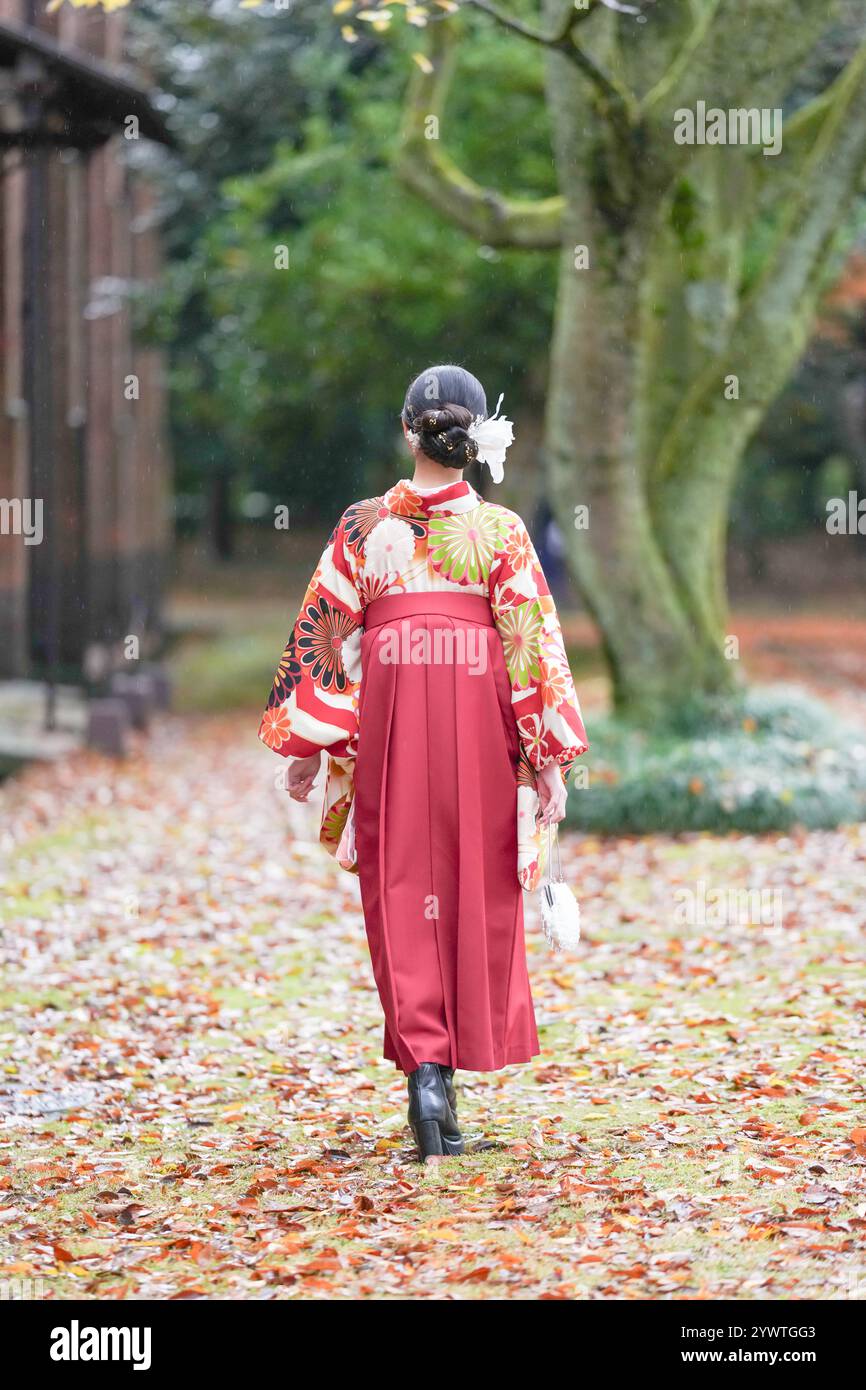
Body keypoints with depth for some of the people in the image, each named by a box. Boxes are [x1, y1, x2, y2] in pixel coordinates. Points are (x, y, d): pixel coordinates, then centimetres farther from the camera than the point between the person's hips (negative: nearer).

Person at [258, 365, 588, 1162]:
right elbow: (531, 640, -6)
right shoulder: (501, 530, -2)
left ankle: (424, 1068, -10)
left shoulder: (364, 527, 0)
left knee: (402, 894, 4)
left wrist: (307, 743, 7)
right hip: (480, 729, 0)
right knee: (476, 894, 10)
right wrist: (551, 753, -2)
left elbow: (324, 634, 1)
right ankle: (453, 1072, 14)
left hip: (388, 724, 0)